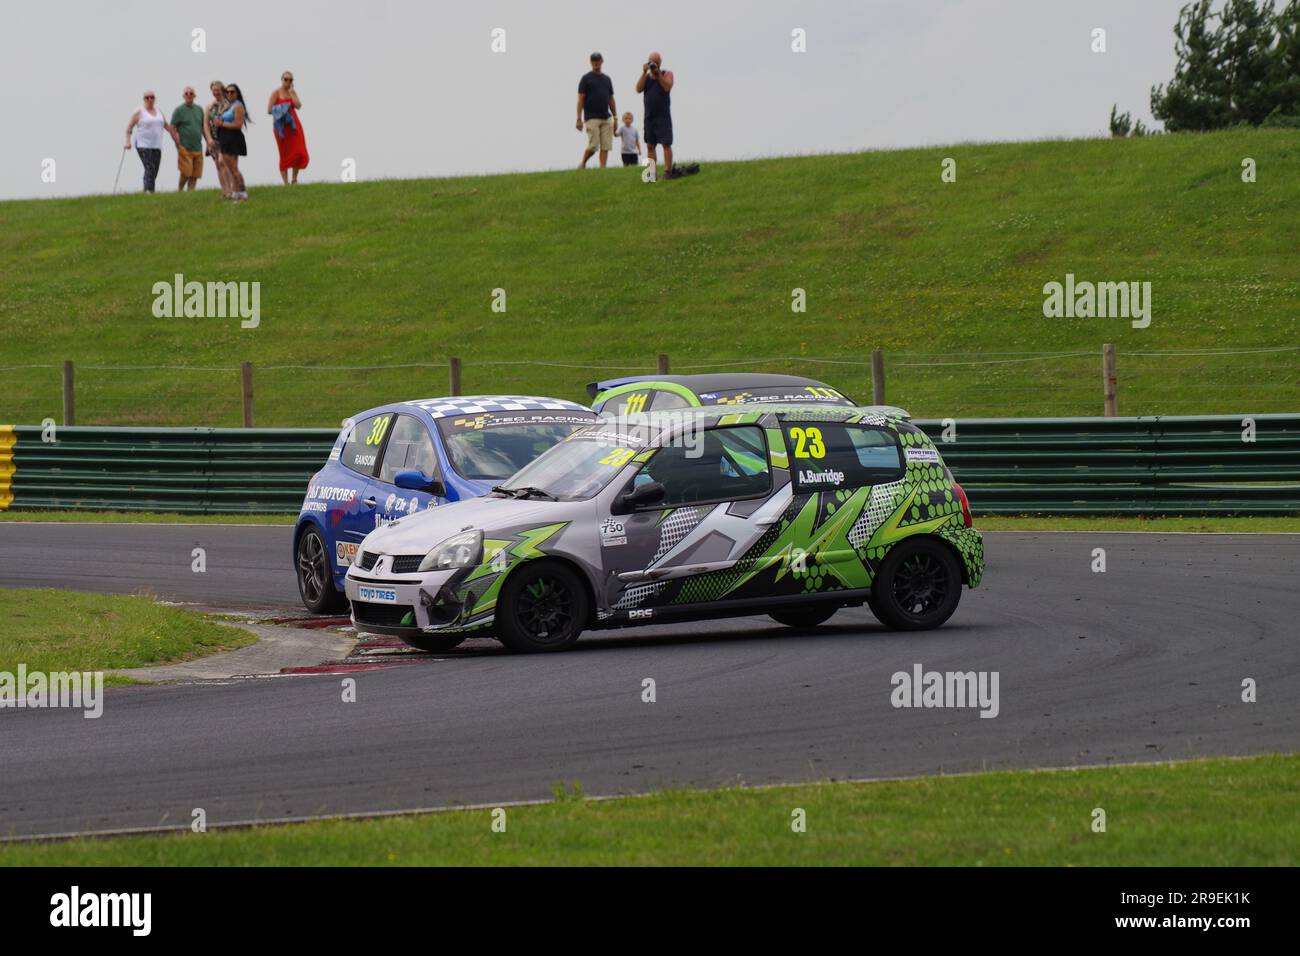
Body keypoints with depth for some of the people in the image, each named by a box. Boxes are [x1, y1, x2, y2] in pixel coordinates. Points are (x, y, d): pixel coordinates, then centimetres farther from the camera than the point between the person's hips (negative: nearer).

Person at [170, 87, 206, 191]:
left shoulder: (199, 109, 14)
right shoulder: (179, 110, -1)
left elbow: (203, 127, 21)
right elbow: (172, 128, -3)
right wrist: (178, 143, -10)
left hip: (198, 148, 5)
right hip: (185, 148, -5)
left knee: (195, 175, 1)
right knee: (186, 174, -9)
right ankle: (179, 191, 10)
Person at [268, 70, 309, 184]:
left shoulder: (293, 92, 11)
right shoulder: (276, 92, -4)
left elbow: (298, 106, -6)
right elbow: (269, 110, -10)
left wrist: (291, 92, -6)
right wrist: (283, 108, -14)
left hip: (294, 124, 4)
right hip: (282, 126, -4)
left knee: (299, 153, -2)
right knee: (285, 154, -2)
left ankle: (295, 179, 12)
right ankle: (286, 183, 2)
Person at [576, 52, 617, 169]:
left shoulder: (607, 79, 17)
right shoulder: (586, 79, 1)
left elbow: (611, 100, 20)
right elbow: (580, 100, -3)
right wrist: (579, 119, -11)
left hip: (606, 118, 5)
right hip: (591, 118, -5)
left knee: (605, 146, -4)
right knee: (593, 145, -10)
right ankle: (582, 164, 12)